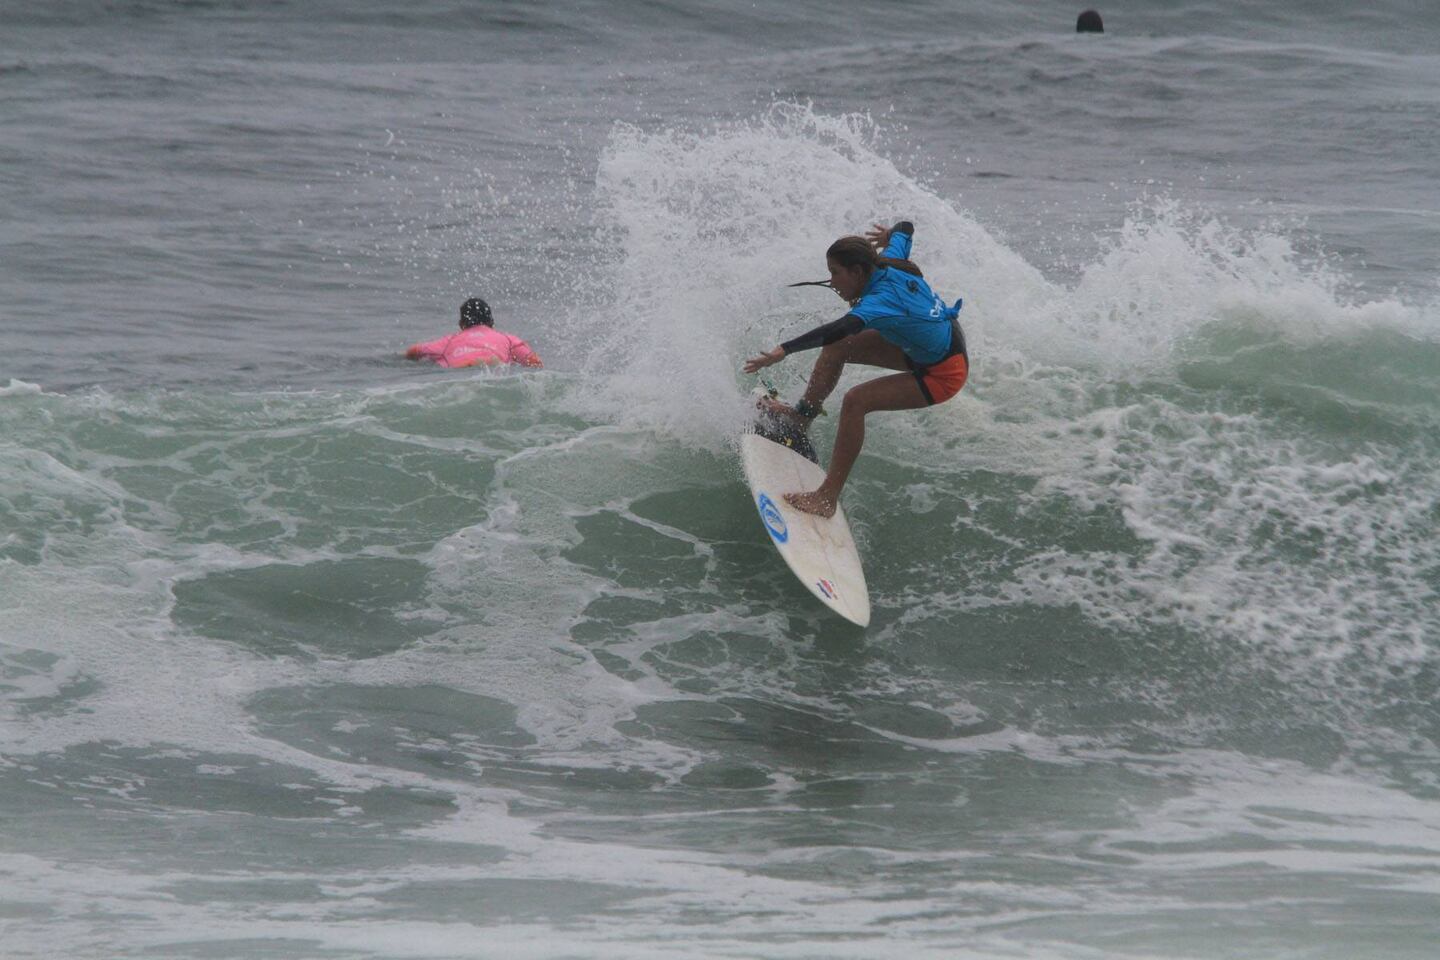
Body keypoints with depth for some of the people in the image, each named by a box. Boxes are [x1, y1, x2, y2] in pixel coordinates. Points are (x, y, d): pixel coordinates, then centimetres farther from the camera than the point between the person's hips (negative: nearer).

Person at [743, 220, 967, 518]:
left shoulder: (882, 299, -34)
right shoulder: (891, 262, -10)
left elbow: (844, 327, -53)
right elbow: (905, 228, 12)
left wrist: (784, 350, -61)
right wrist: (890, 234, 37)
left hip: (943, 374, -10)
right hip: (920, 348, 10)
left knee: (856, 400, -26)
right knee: (837, 347, 9)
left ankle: (828, 498, -24)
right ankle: (803, 415, 29)